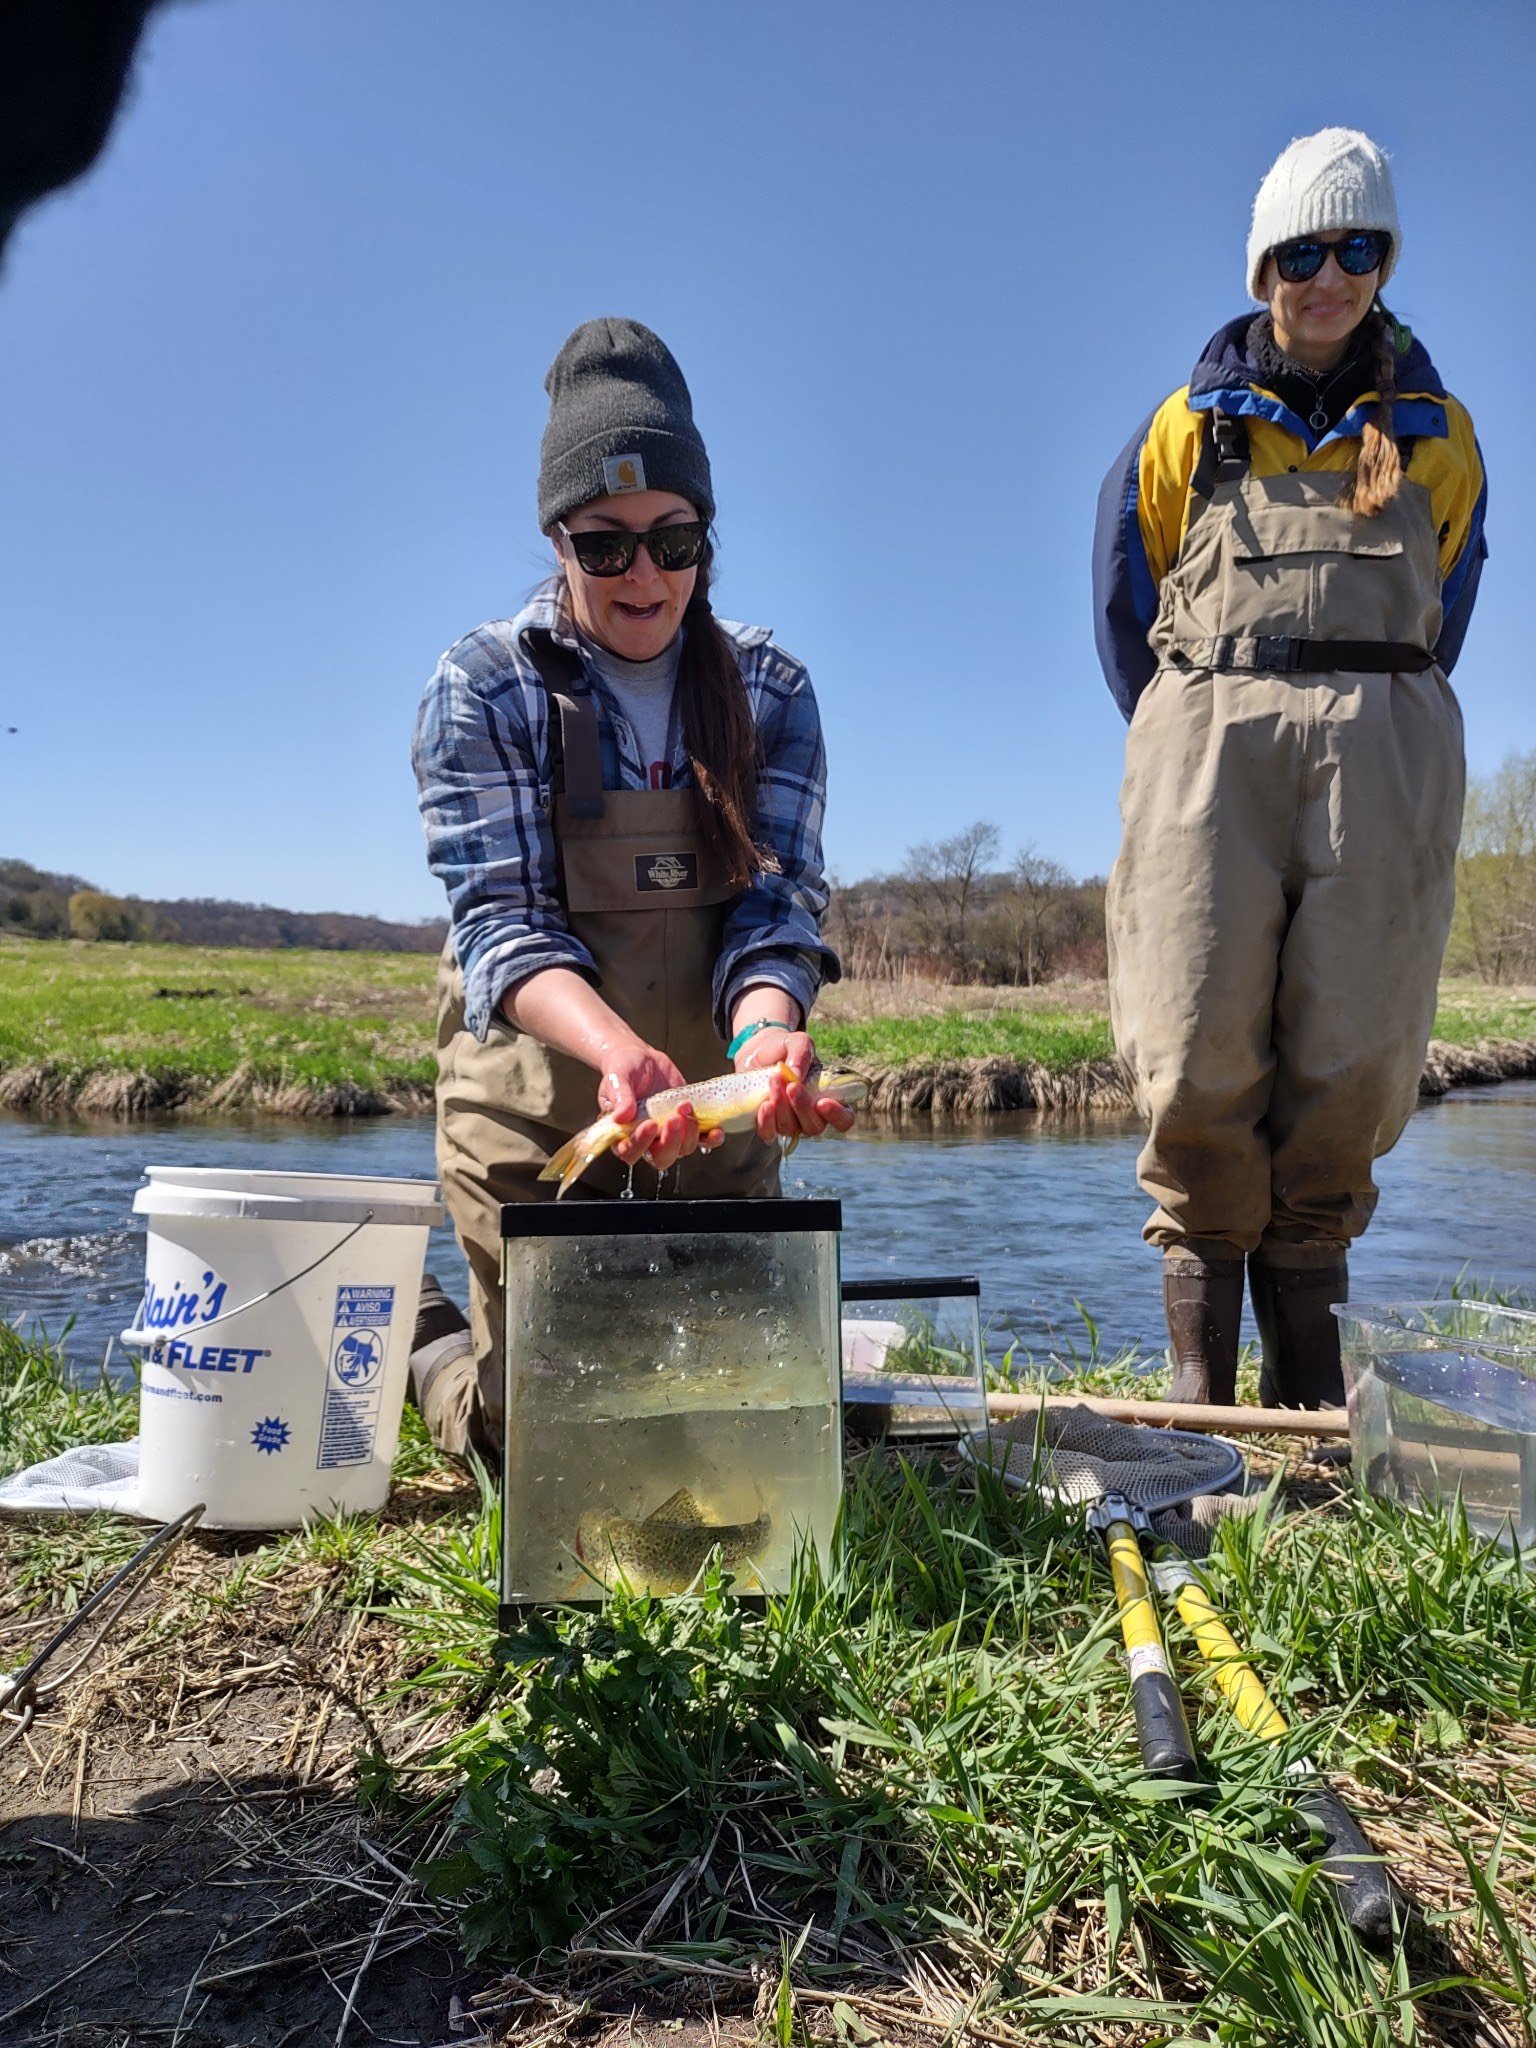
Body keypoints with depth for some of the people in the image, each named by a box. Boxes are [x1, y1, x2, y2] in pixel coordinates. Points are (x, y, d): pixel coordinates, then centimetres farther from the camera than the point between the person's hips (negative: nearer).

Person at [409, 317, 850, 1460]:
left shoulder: (770, 689, -2)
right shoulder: (485, 687, -10)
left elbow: (778, 897, -9)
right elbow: (500, 917, -18)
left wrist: (765, 1026, -32)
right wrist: (615, 1048, -38)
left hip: (714, 1100, 3)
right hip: (534, 1099, -3)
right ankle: (431, 1344, 37)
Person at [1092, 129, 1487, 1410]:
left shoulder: (1437, 437, 19)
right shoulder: (1186, 432, 16)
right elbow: (1125, 616, 20)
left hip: (1382, 742, 2)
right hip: (1212, 727, -1)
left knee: (1354, 1047, -7)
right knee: (1200, 1045, -13)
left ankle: (1307, 1339, 5)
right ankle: (1201, 1347, -2)